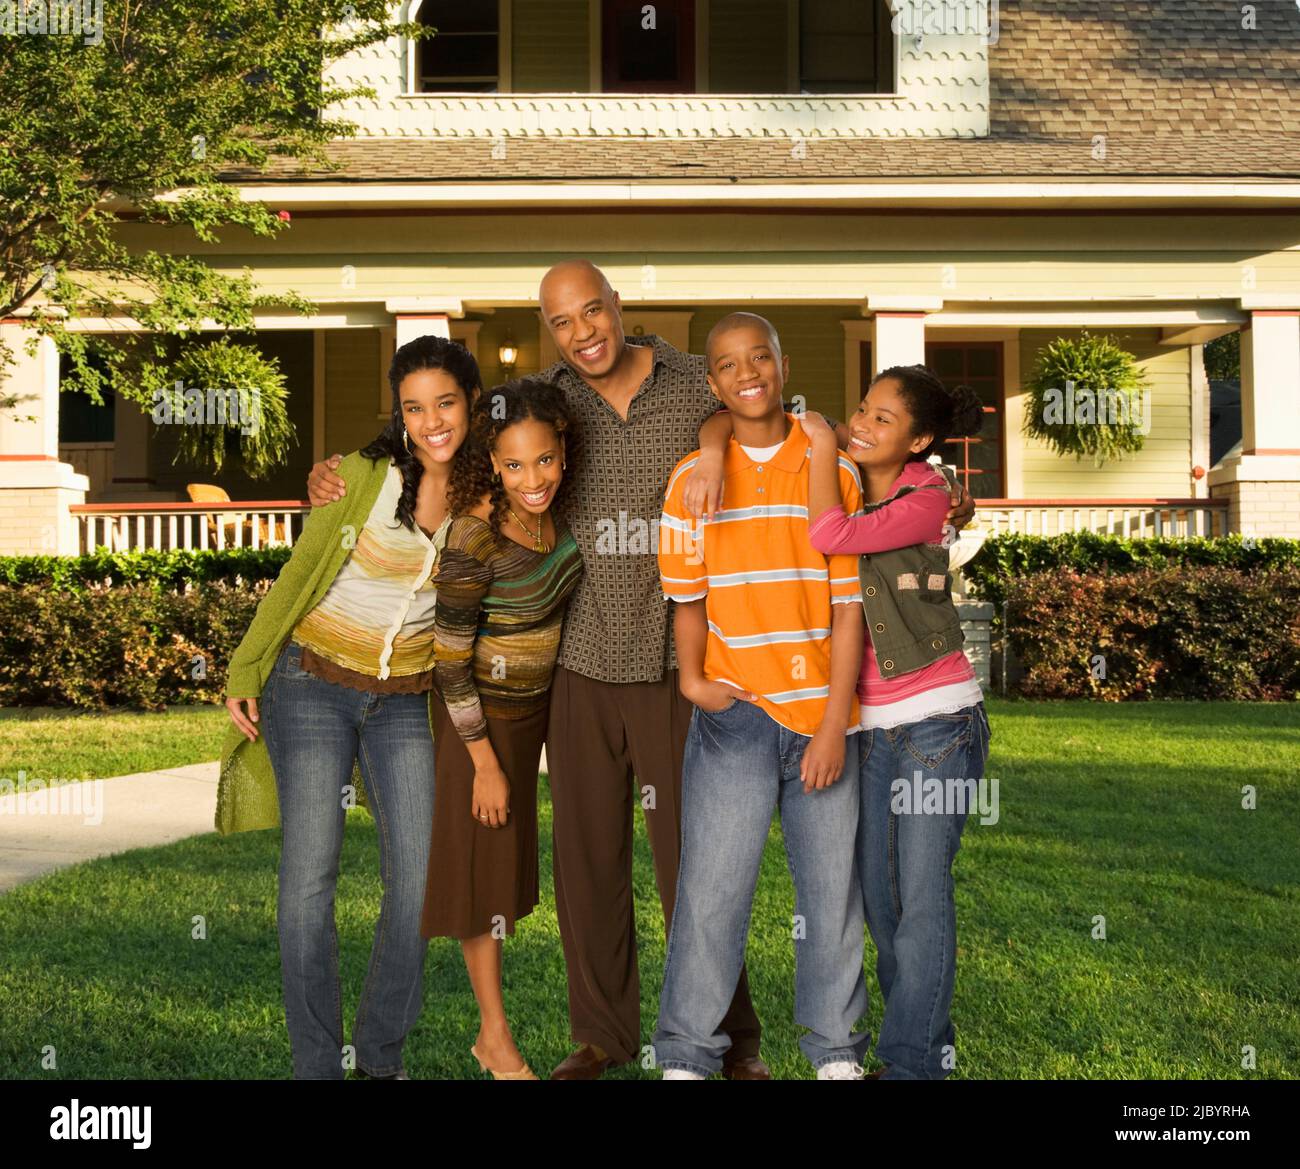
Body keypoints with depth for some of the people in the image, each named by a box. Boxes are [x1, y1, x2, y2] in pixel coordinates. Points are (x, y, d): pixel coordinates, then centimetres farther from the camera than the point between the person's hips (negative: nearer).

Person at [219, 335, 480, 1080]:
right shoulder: (361, 477, -12)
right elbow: (297, 577, -4)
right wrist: (245, 673, -1)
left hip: (406, 701, 4)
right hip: (314, 685, -3)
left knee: (420, 878, -2)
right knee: (310, 877, -5)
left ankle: (382, 1052, 17)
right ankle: (316, 1064, 7)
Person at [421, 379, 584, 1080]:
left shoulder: (554, 512, -11)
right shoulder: (474, 541, -28)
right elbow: (452, 662, -22)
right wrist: (484, 764, -17)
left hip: (537, 703, 7)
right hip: (482, 715, -7)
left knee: (514, 852, 18)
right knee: (484, 861, 4)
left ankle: (494, 1029, 35)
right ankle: (497, 1041, 15)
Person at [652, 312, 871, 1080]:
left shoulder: (833, 470, 2)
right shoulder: (693, 478, 3)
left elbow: (850, 604, 0)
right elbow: (688, 598, 6)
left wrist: (834, 726, -5)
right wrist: (693, 676, -12)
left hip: (821, 716, 1)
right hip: (735, 710, 0)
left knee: (833, 888, 7)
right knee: (711, 888, -3)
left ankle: (837, 1048, 22)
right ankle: (688, 1054, 9)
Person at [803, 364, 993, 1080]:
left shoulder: (926, 500, -11)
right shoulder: (845, 480, 7)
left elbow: (831, 537, -23)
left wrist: (822, 445, -12)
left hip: (936, 723, -7)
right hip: (872, 725, 7)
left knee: (922, 896, -5)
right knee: (877, 895, 9)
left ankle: (914, 1062, 0)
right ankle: (921, 1044, 20)